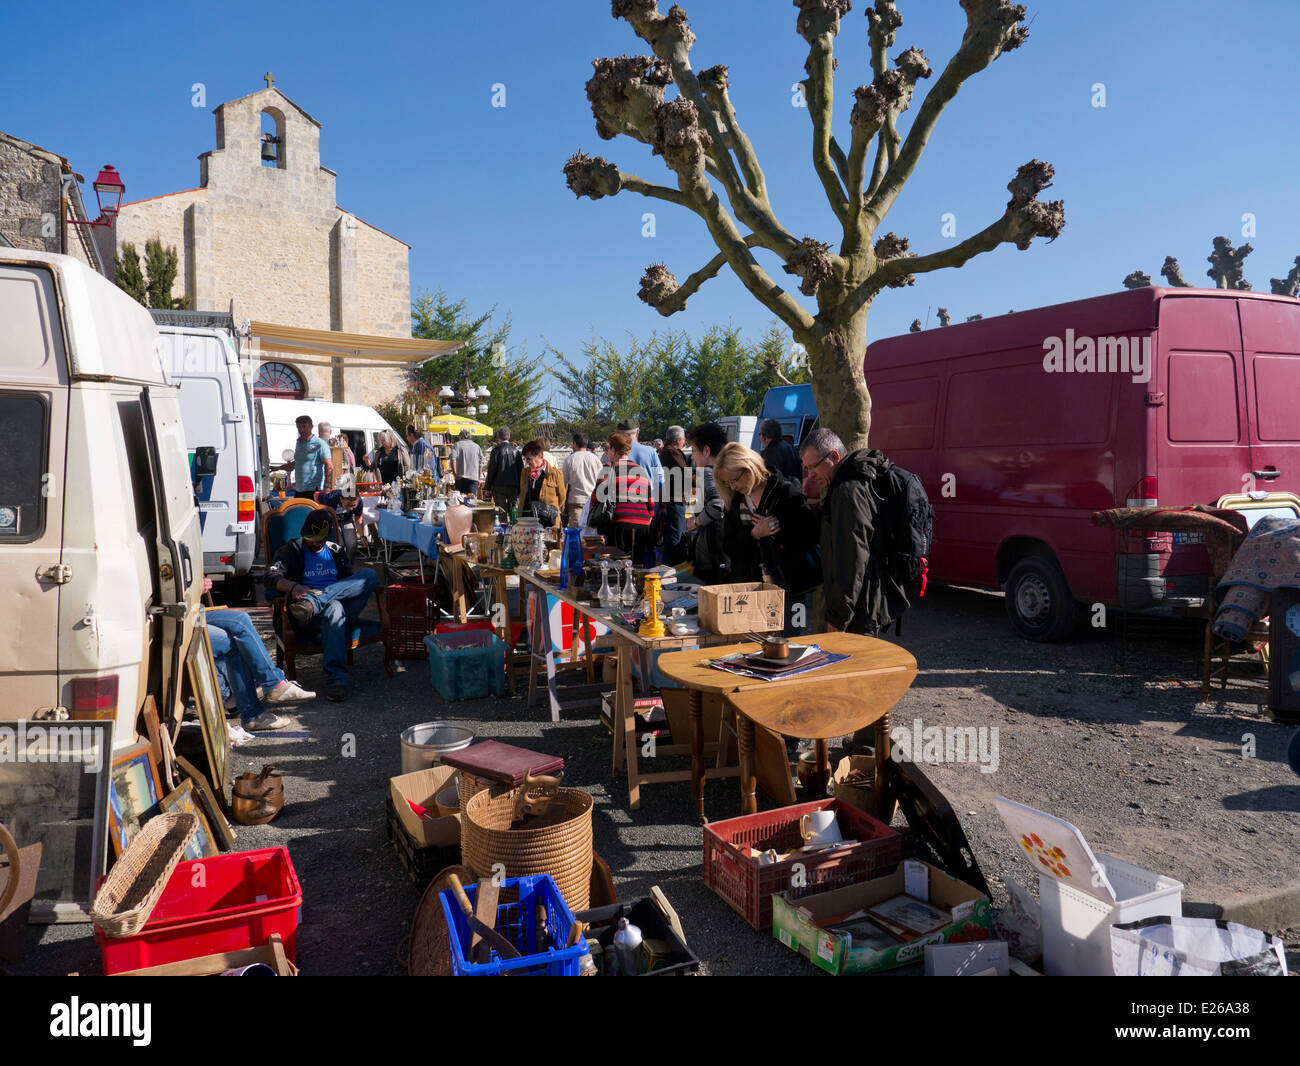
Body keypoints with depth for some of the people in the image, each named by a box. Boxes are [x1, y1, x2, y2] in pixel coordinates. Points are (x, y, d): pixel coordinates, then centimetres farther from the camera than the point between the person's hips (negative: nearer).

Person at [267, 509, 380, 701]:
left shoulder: (336, 551, 26)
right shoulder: (293, 551, 14)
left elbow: (351, 583, 25)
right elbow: (271, 575, -3)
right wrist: (293, 587, -25)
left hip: (345, 609, 4)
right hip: (310, 616, -3)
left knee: (370, 575, -23)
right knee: (334, 607, -42)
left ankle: (312, 602, -41)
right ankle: (337, 677, -52)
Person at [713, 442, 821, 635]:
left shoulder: (788, 491, -6)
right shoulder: (733, 502, 9)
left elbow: (810, 534, -10)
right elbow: (729, 547, 3)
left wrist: (777, 533, -10)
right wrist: (754, 534, -13)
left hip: (793, 585, -4)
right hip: (753, 588, 4)